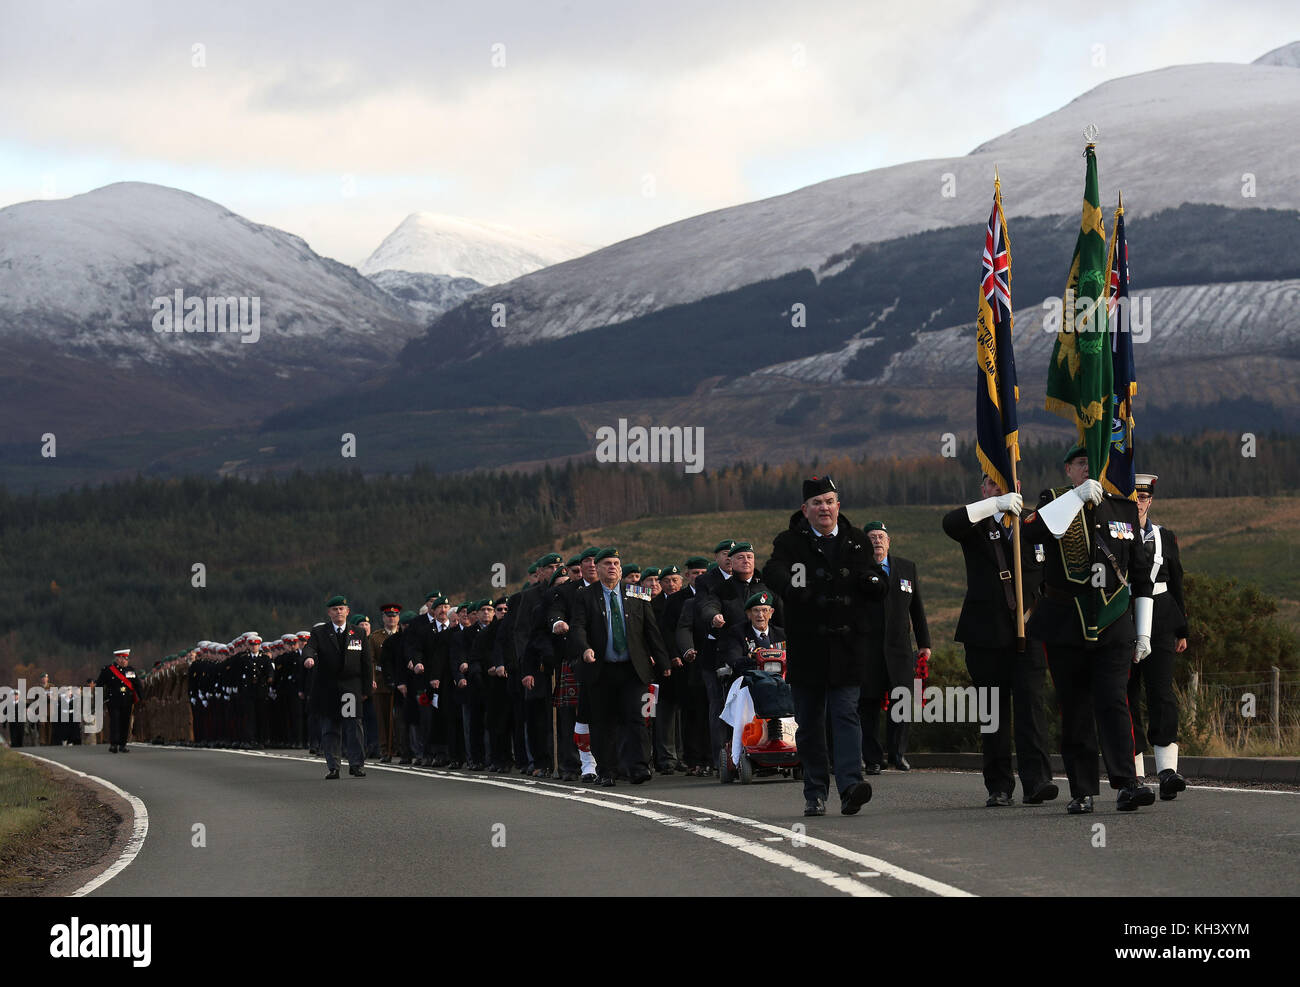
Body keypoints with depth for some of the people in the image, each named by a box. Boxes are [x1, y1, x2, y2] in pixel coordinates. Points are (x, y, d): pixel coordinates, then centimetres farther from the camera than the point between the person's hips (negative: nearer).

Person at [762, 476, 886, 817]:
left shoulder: (857, 542, 10)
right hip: (806, 648, 0)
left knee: (846, 715, -10)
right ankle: (815, 794, 14)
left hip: (846, 647, 0)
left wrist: (873, 581, -12)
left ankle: (850, 787, -20)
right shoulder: (790, 543, 2)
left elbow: (880, 589, 12)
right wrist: (789, 587, -40)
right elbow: (772, 571, -18)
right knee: (809, 723, 6)